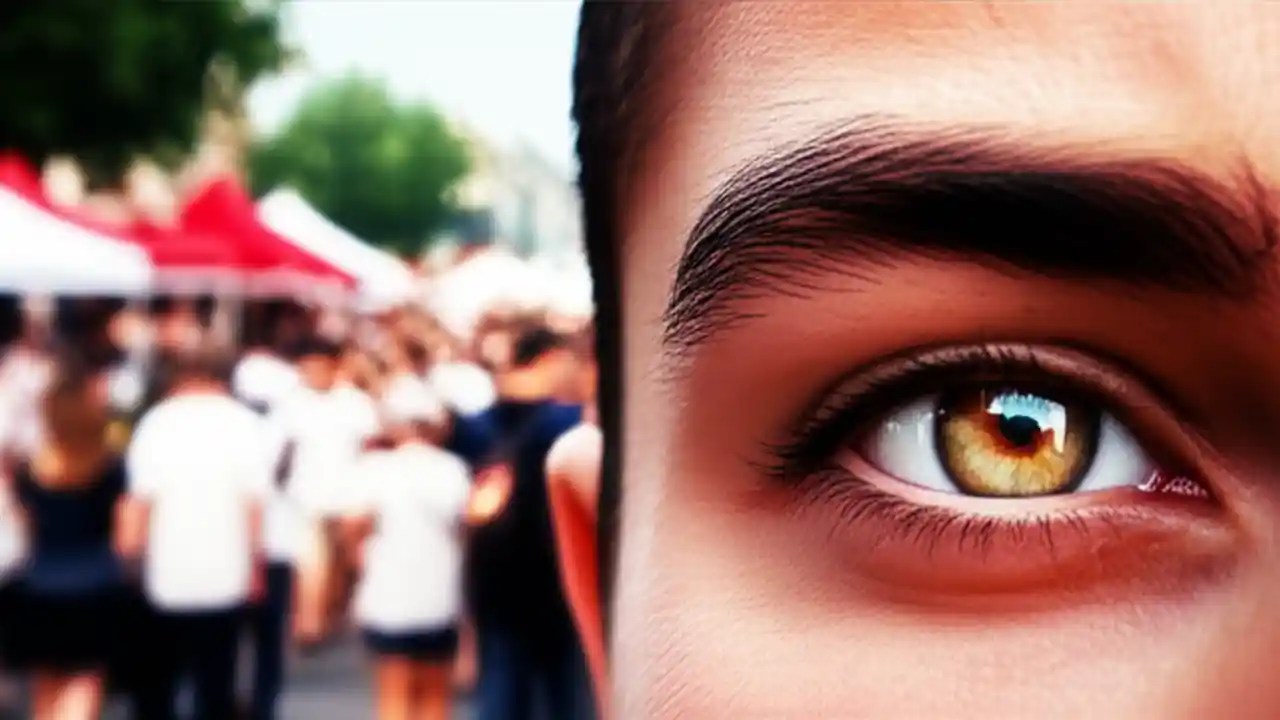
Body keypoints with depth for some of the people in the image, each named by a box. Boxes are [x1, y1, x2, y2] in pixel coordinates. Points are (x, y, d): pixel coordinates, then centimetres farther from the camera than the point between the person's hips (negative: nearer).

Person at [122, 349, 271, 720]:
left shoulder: (156, 422, -1)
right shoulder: (245, 424, -1)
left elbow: (140, 500, -5)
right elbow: (255, 502, -4)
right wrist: (255, 562, 6)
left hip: (166, 575, 1)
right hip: (226, 576, 0)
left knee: (158, 678, 15)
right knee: (216, 682, 9)